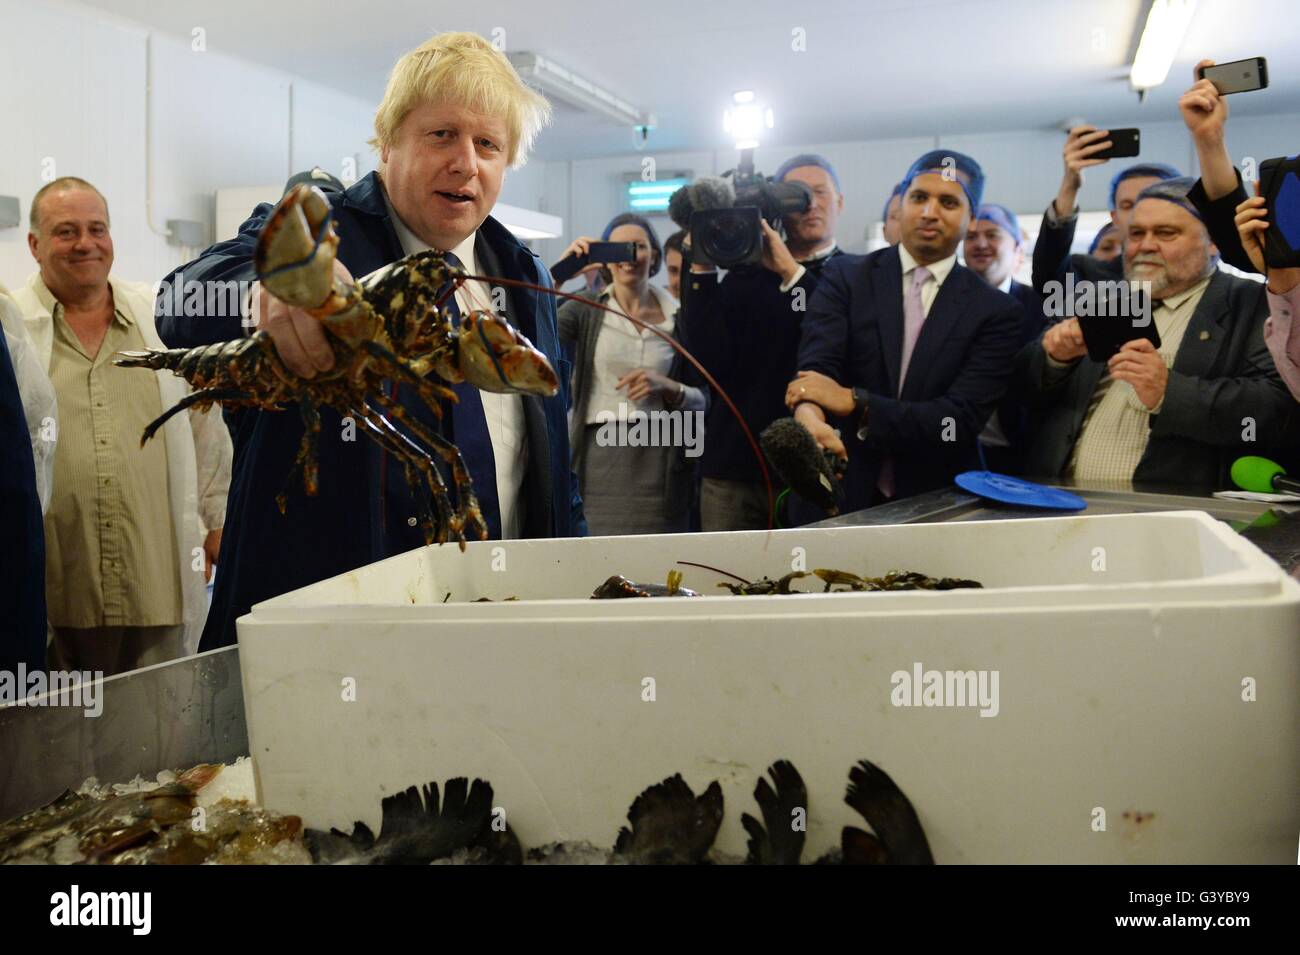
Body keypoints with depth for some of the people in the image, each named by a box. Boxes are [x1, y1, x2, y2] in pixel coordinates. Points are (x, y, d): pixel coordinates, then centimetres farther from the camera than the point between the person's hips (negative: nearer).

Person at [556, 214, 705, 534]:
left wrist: (668, 388, -11)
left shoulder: (678, 316, 7)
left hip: (662, 458, 1)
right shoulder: (586, 309, 5)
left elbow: (704, 399, 8)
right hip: (601, 456, -1)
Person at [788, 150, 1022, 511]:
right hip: (839, 495, 1)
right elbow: (817, 365, -13)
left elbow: (961, 420, -11)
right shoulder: (846, 277, 2)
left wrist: (853, 402, -22)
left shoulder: (997, 312, 0)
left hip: (936, 506, -1)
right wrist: (809, 414, -35)